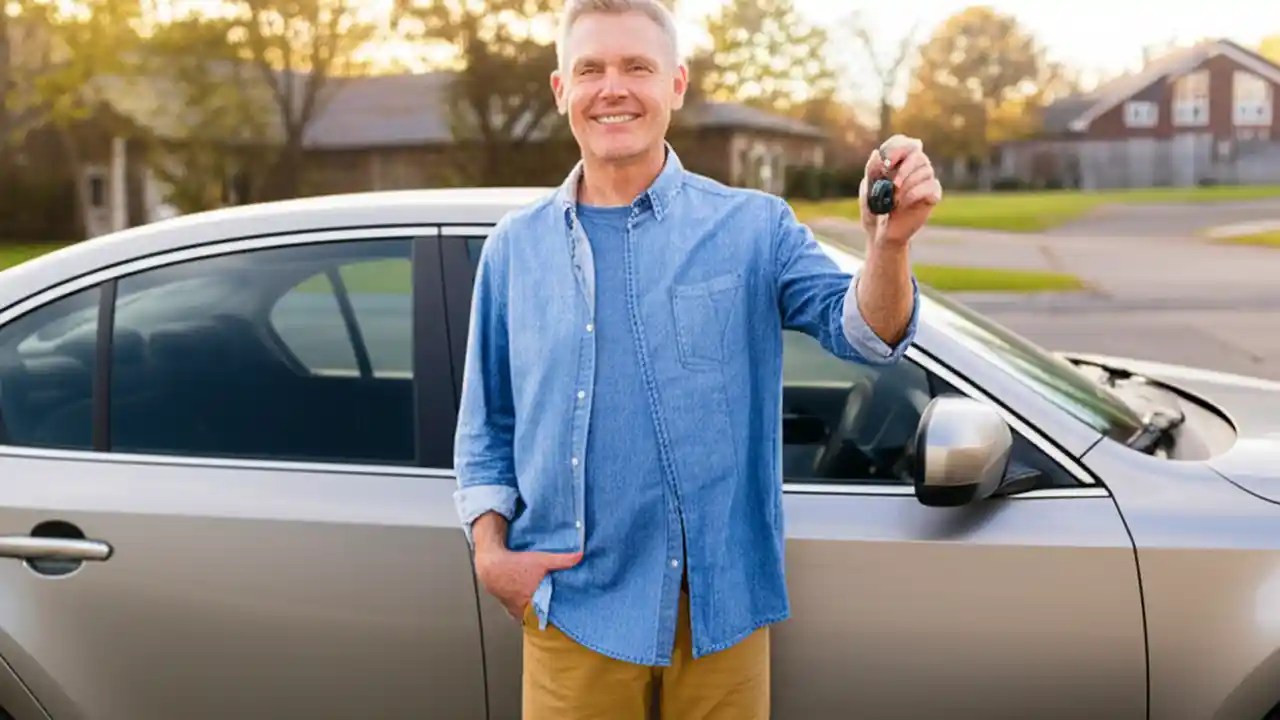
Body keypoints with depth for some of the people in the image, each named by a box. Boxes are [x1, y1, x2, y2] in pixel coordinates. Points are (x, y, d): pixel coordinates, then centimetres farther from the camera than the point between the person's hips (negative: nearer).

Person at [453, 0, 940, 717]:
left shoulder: (751, 226, 0)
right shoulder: (515, 247, 6)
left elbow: (863, 331, -12)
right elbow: (486, 427, 12)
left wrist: (889, 242, -31)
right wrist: (490, 551, -1)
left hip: (722, 608, -1)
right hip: (576, 611, 1)